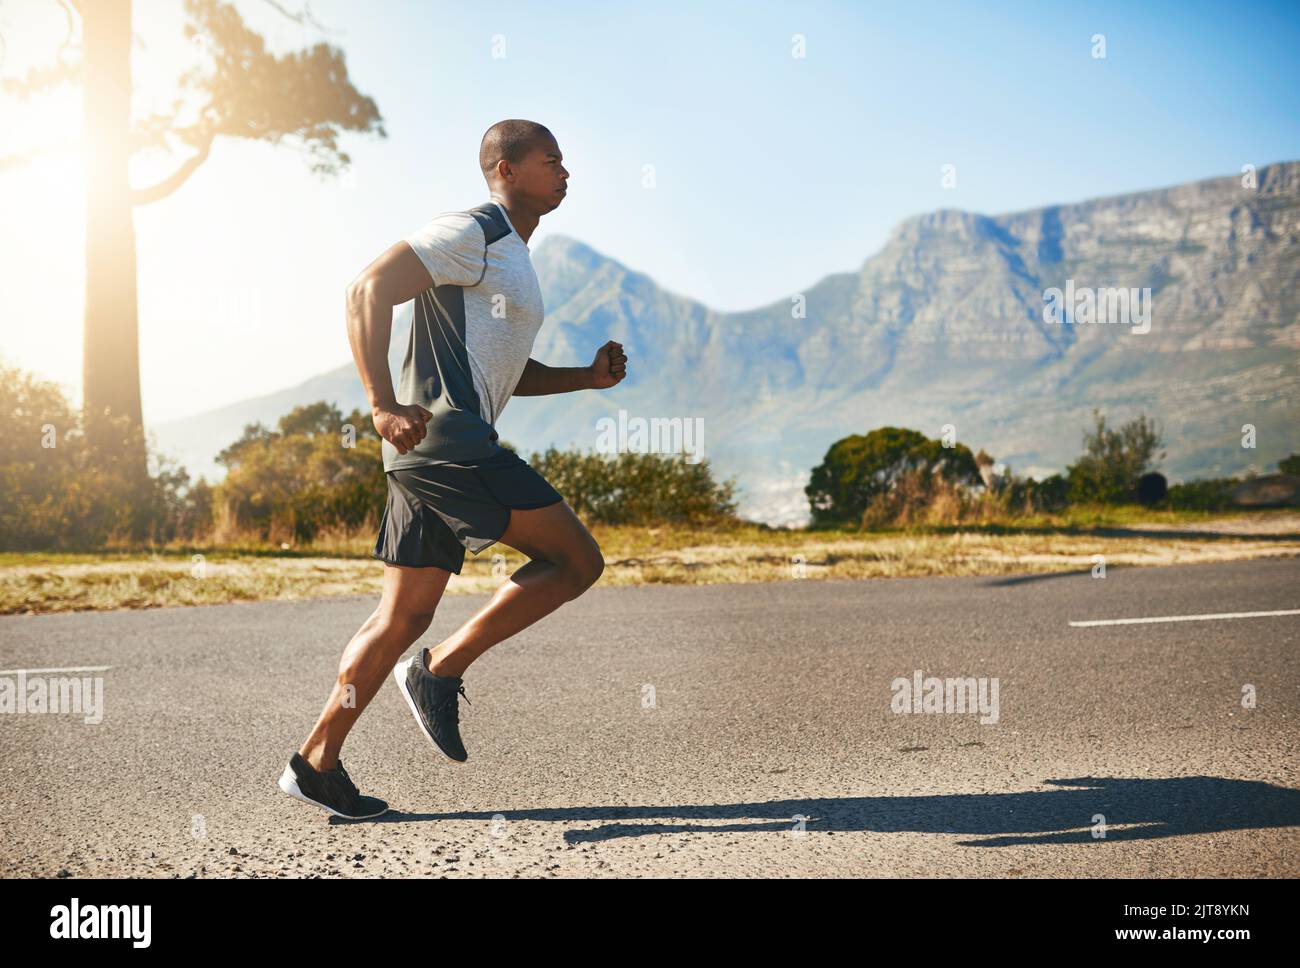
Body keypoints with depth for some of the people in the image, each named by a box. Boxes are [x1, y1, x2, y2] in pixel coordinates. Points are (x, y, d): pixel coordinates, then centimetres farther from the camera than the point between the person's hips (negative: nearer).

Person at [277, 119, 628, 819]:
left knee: (404, 616, 9)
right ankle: (442, 671, -5)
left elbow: (507, 372, 34)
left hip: (430, 453, 10)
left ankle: (317, 762, 11)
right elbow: (369, 291, -15)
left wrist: (587, 377, 18)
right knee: (576, 560, -7)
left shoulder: (511, 258, 26)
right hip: (445, 436, -10)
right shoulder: (472, 233, -5)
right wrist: (384, 405, -24)